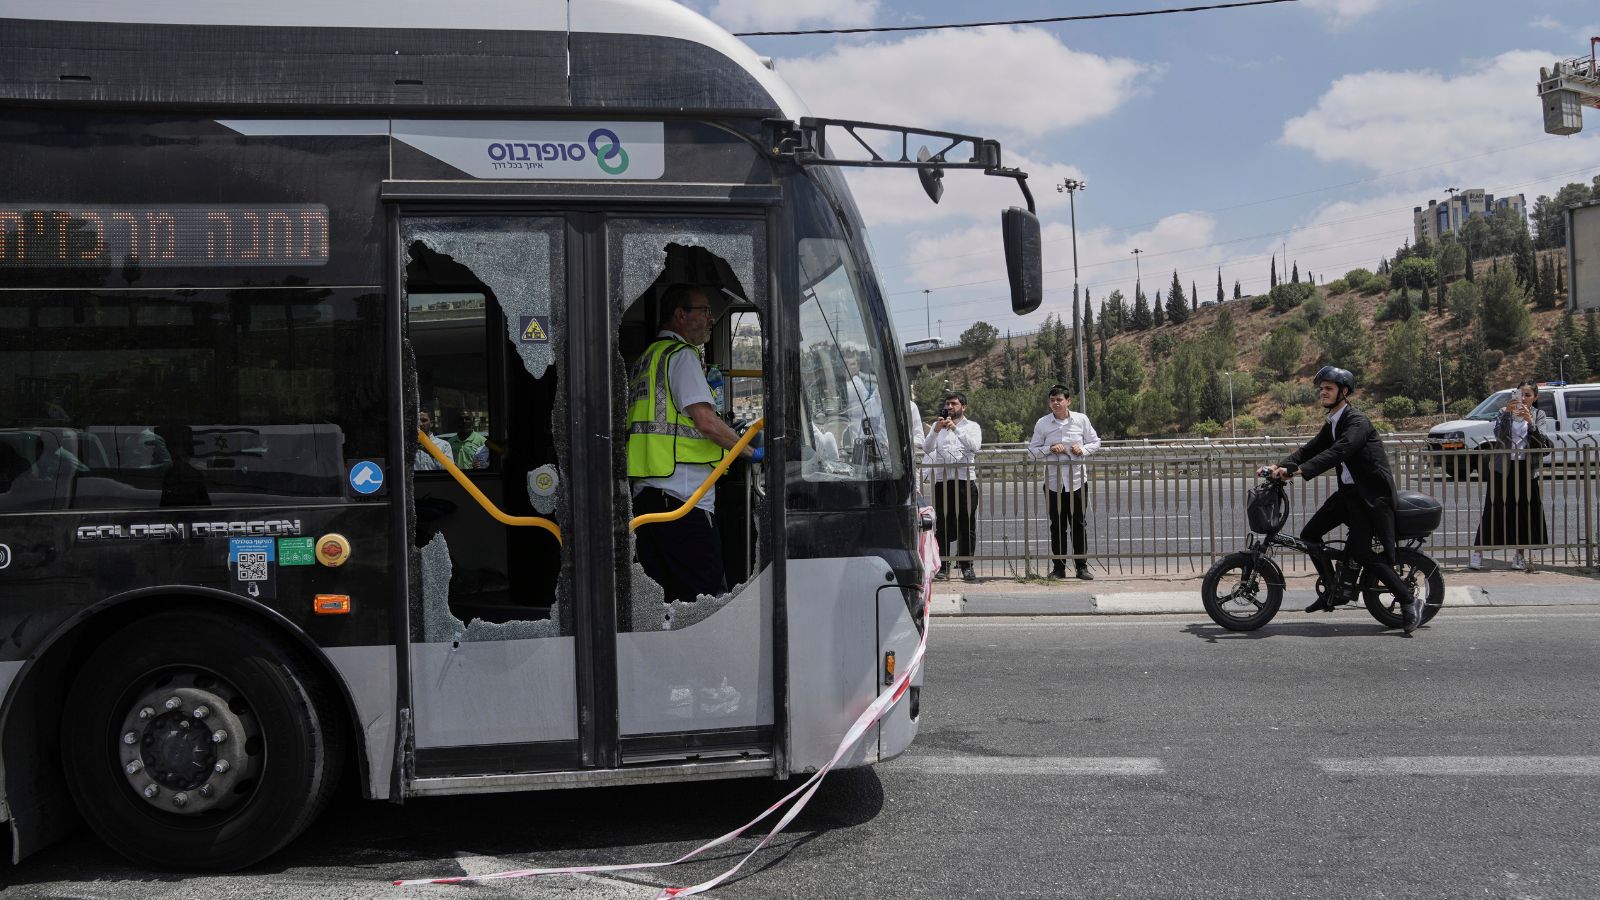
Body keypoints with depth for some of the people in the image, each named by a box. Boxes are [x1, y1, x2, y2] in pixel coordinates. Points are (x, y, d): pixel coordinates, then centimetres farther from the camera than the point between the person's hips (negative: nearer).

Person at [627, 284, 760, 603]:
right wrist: (752, 452, -3)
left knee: (663, 598, 9)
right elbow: (706, 421, -14)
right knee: (708, 596, -9)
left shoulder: (644, 360, 23)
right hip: (682, 495, -9)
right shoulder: (682, 355, -4)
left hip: (644, 492, 9)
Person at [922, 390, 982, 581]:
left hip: (966, 480, -1)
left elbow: (974, 445, -10)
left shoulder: (972, 426, 11)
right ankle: (943, 566, 3)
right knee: (942, 525, 0)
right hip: (942, 480, 1)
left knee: (967, 525, 1)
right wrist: (936, 430, -15)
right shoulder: (937, 426, 16)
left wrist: (956, 429, -17)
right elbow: (927, 448, 0)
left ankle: (967, 566, 7)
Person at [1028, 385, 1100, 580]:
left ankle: (1082, 566, 12)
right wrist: (1049, 449, -15)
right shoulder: (1042, 423, 0)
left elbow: (1095, 442, 10)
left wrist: (1083, 449, -10)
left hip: (1077, 480, 0)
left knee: (1079, 524, 4)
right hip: (1053, 481, 0)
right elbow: (1032, 450, 3)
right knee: (1057, 526, 4)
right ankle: (1058, 567, 12)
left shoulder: (1081, 420, 1)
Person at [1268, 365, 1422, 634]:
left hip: (1372, 494, -9)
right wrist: (1283, 466, -10)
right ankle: (1331, 591, 17)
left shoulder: (1357, 421, -14)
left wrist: (1302, 470, -39)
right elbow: (1311, 449, 8)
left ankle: (1409, 602, -6)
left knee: (1360, 551, -17)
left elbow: (1339, 451, -30)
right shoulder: (1332, 424, 15)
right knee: (1309, 534, 4)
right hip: (1348, 492, 9)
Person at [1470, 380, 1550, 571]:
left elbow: (1541, 442, -7)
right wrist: (1507, 412, -23)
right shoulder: (1505, 412, 5)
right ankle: (1477, 552, 0)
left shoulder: (1539, 415, 6)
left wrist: (1530, 422, -21)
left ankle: (1520, 554, 14)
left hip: (1526, 469, 1)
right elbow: (1499, 433, -11)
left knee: (1526, 512, 2)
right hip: (1503, 468, -1)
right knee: (1494, 510, -2)